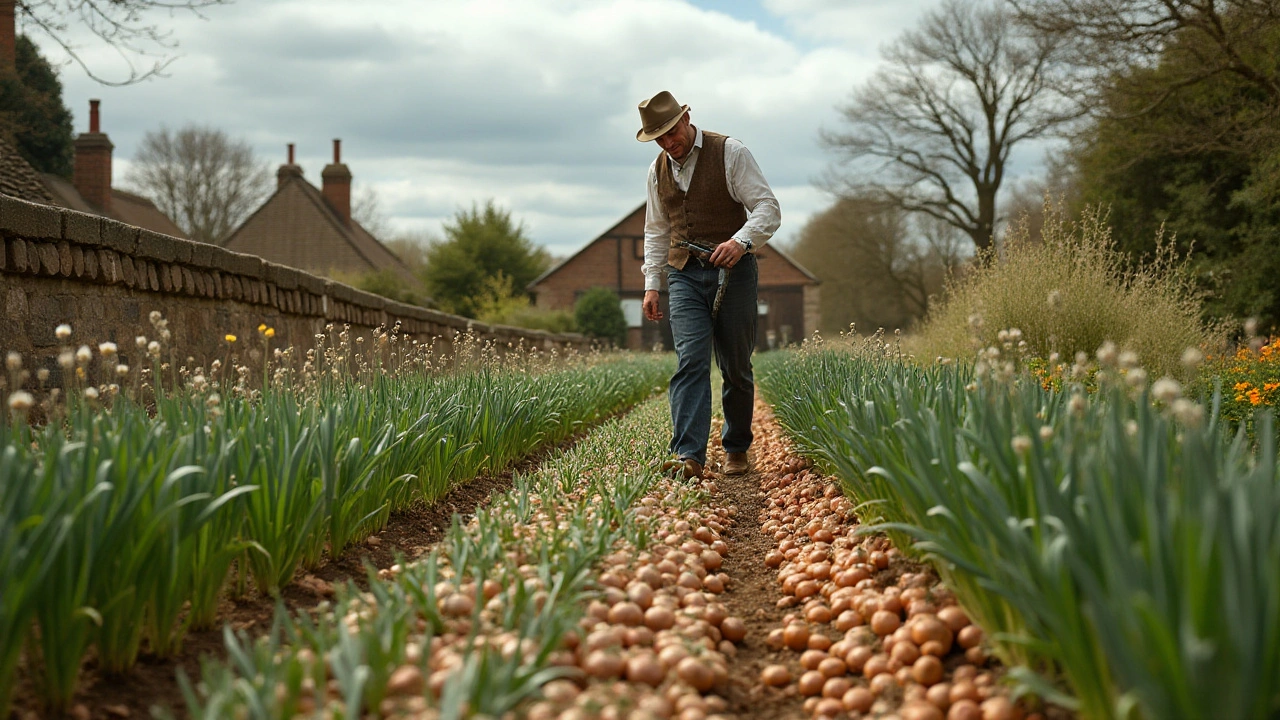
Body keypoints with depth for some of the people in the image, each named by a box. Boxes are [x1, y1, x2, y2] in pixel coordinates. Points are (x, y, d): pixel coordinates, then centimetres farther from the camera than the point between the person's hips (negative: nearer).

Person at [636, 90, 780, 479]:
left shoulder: (731, 153, -4)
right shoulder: (658, 170, 12)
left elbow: (768, 207, -8)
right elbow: (656, 232, 21)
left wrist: (741, 241, -27)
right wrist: (651, 283, 10)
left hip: (733, 271, -3)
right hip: (685, 275, 3)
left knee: (736, 366, 4)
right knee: (691, 361, -13)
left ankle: (736, 448, 21)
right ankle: (689, 456, -21)